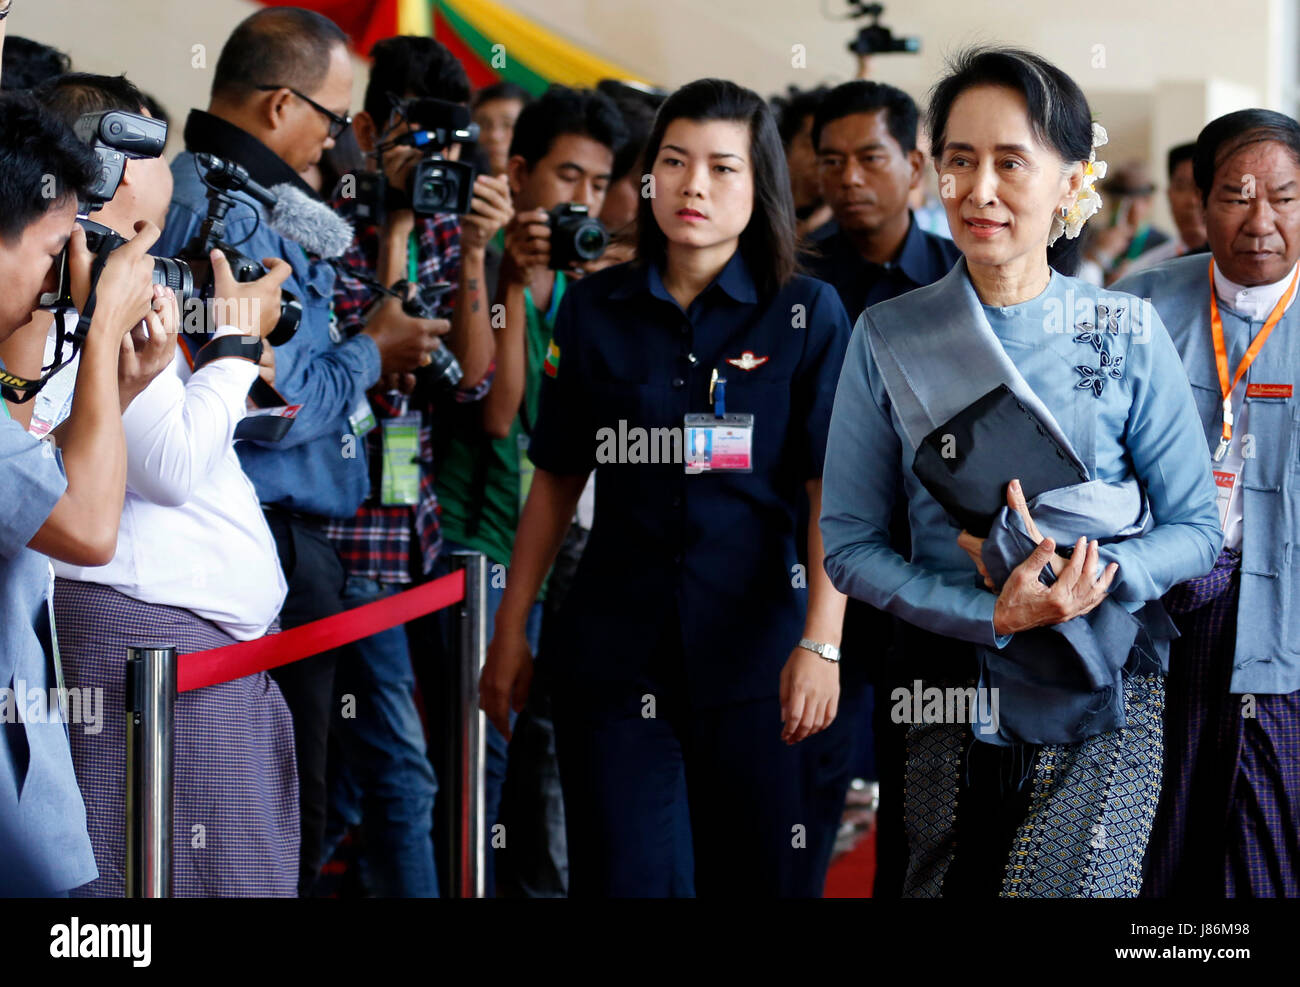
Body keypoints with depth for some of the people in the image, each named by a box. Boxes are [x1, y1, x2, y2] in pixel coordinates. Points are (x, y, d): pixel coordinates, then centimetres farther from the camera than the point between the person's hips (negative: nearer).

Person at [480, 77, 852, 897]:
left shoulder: (808, 315, 0)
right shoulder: (595, 310, 7)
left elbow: (834, 495, -6)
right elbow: (558, 480, 12)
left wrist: (820, 645, -15)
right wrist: (511, 629, 9)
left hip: (753, 649, -2)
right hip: (614, 649, 2)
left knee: (760, 876, 4)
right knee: (617, 876, 3)